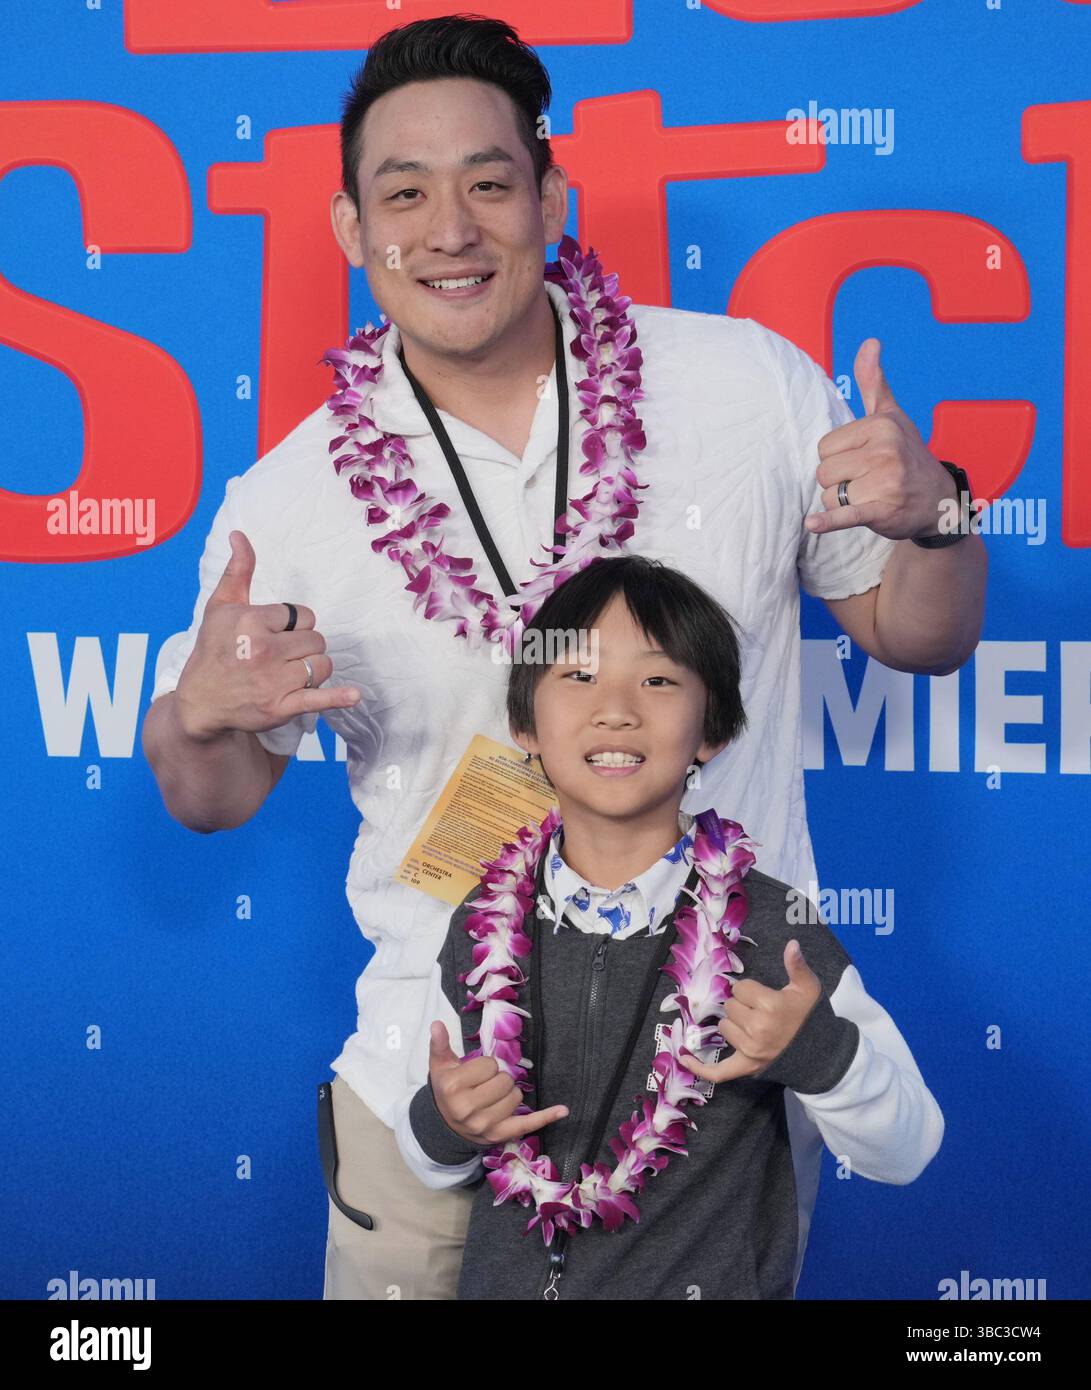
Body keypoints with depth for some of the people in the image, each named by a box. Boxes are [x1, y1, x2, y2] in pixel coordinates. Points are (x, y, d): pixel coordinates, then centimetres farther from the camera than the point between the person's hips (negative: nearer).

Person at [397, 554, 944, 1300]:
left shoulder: (774, 930, -16)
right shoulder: (482, 930, -8)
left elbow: (906, 1152, -9)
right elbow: (437, 1168, 4)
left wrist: (822, 1056, -26)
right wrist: (441, 1129, -17)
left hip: (711, 1282, -2)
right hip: (506, 1281, 2)